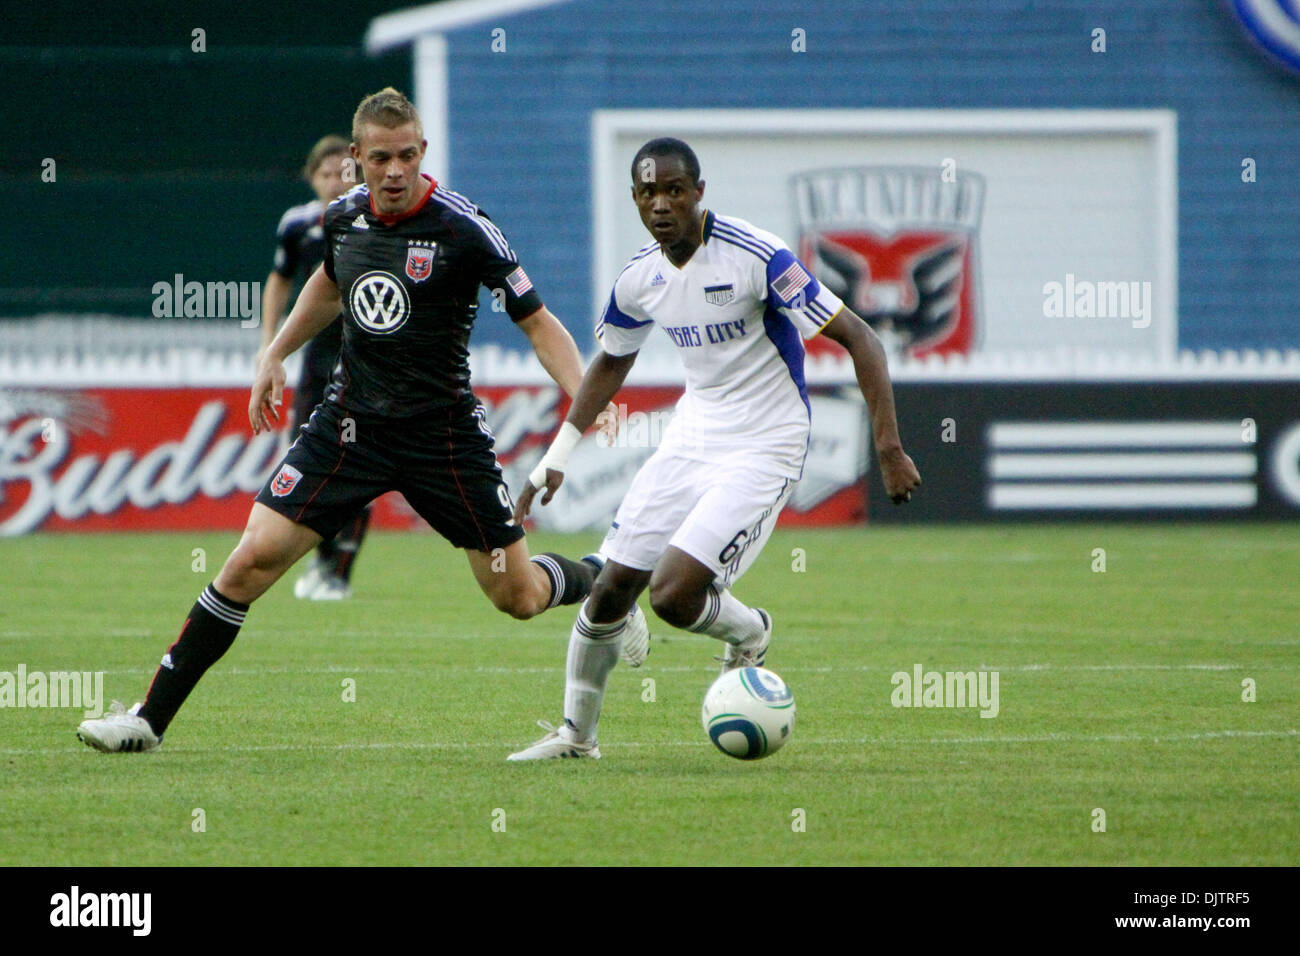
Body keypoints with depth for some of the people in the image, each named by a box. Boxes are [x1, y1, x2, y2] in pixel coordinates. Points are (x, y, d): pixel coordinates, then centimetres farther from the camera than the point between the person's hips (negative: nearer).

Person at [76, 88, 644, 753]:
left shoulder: (463, 228, -15)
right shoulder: (344, 216, 0)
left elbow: (538, 323, -11)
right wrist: (275, 355, 25)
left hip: (444, 435, -3)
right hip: (350, 420, 3)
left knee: (518, 597, 5)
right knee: (252, 560, -9)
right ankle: (150, 718, -3)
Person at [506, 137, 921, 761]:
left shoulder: (756, 256, -20)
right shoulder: (640, 278, 0)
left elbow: (857, 338, -18)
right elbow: (610, 364, 21)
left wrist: (888, 447, -23)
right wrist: (557, 457, 17)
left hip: (763, 448, -6)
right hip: (690, 439, 6)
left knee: (672, 595, -20)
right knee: (610, 591, 3)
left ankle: (750, 634, 14)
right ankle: (576, 733, 23)